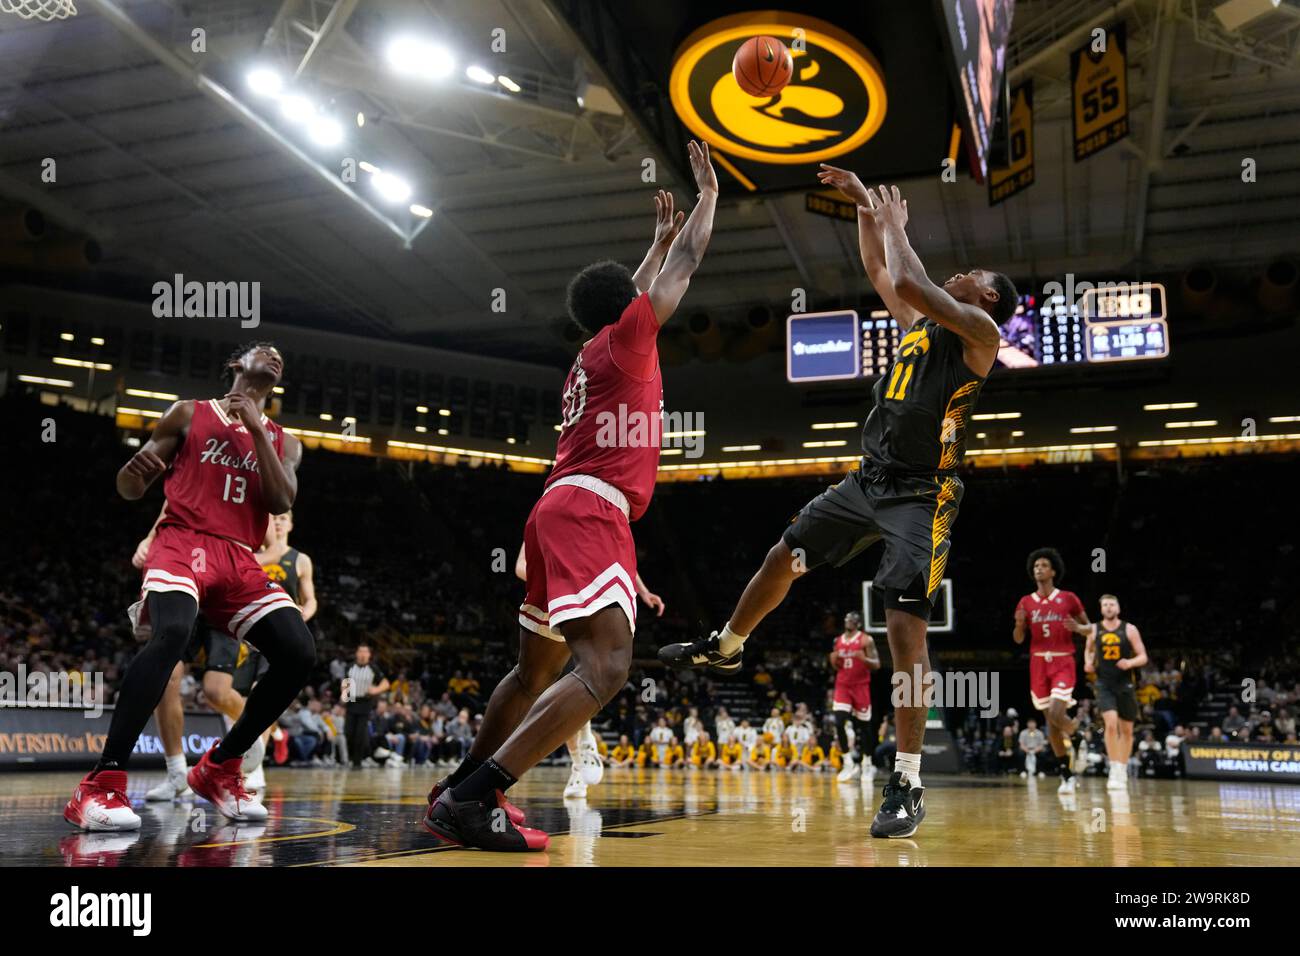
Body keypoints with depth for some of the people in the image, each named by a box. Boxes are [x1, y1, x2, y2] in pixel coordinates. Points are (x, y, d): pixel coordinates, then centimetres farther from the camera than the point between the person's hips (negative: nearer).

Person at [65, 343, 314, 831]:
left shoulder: (283, 442, 19)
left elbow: (281, 502, 0)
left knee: (300, 653, -14)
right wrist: (136, 468, -15)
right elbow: (129, 490, 10)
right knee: (171, 633, -35)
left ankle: (219, 768, 3)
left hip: (240, 558, 4)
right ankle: (101, 784, -30)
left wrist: (256, 430, -4)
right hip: (183, 542, -4)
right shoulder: (188, 414, 11)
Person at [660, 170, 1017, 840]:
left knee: (904, 624, -17)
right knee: (785, 554, 17)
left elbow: (910, 283, -20)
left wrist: (895, 226, -4)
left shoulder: (979, 332, -7)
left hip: (921, 495, -8)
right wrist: (865, 205, 22)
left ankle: (909, 784, -11)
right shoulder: (919, 323, 16)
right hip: (869, 480, 8)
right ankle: (723, 648, 42)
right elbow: (879, 273, 28)